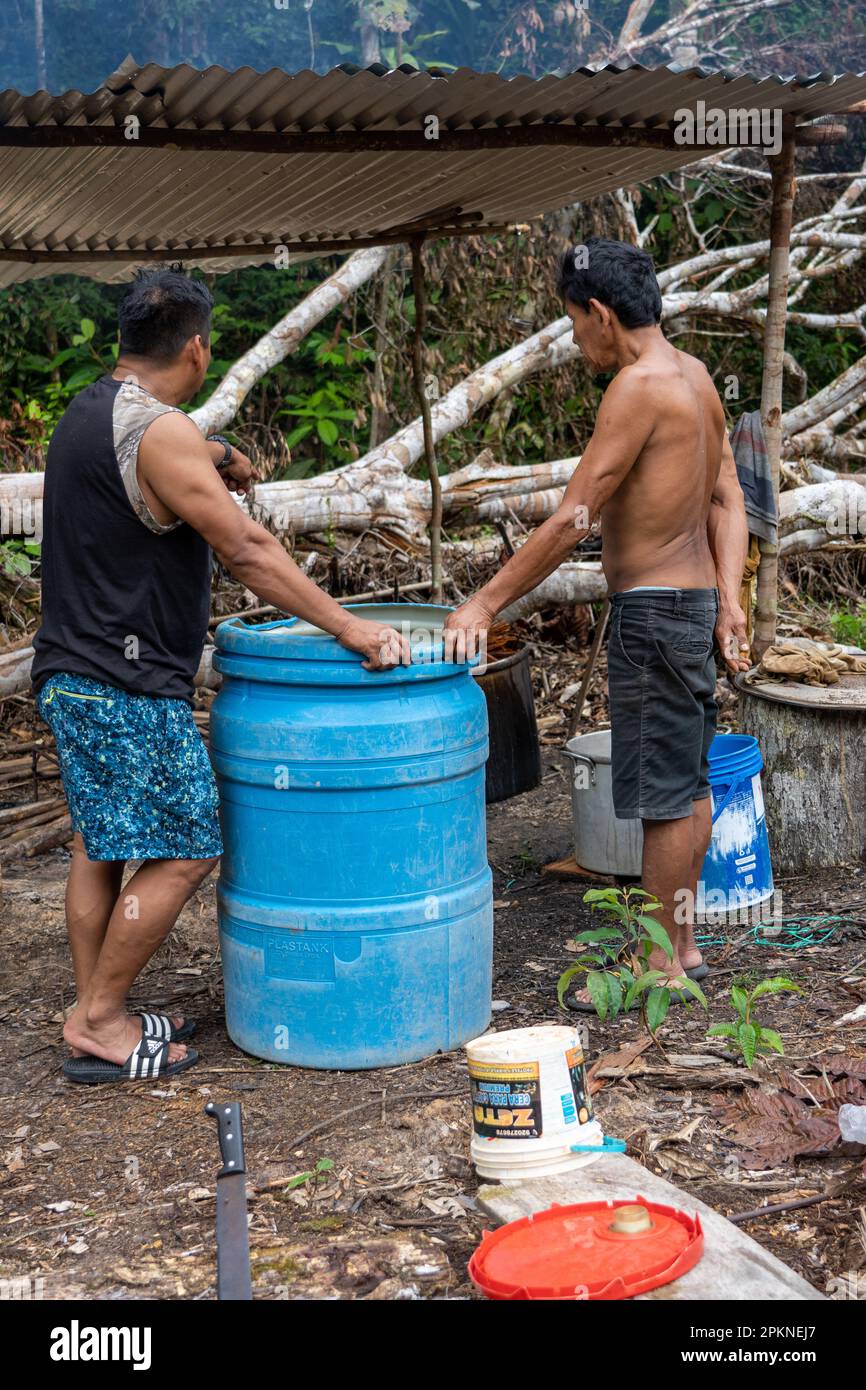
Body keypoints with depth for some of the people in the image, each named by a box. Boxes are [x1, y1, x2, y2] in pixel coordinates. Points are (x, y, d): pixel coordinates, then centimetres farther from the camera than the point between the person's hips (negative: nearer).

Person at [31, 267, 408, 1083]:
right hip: (128, 685, -10)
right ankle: (99, 1024, 4)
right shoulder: (159, 431, -18)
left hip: (73, 676, 10)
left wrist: (214, 455, 40)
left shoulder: (88, 411, 11)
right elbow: (248, 551, -22)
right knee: (182, 853, -2)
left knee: (100, 846, 16)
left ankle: (93, 1016, 24)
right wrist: (348, 628, -20)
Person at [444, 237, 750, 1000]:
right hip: (691, 595, 10)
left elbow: (571, 520, -21)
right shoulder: (693, 373, 11)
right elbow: (727, 499, 10)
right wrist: (728, 600, 6)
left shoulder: (639, 386, -18)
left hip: (652, 606, -10)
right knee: (688, 782, 16)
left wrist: (486, 603, -18)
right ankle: (683, 942, 28)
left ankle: (663, 963, 10)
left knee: (663, 791, -1)